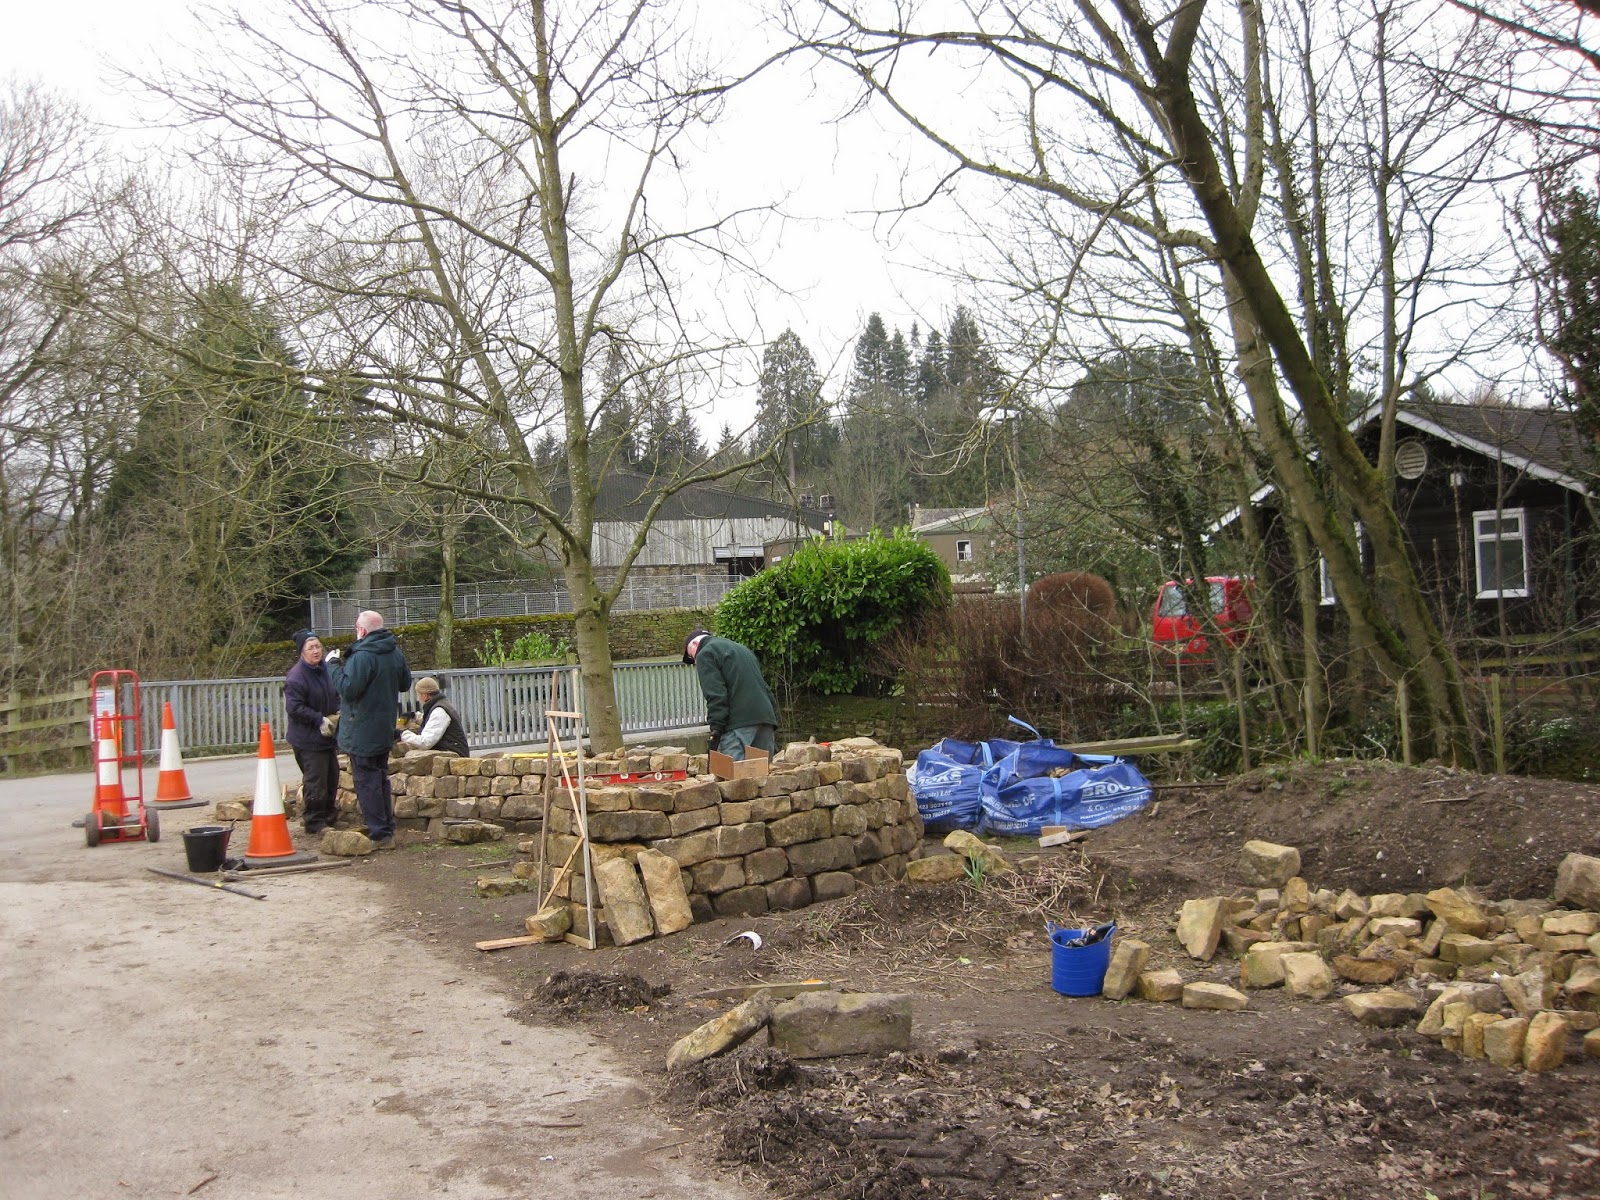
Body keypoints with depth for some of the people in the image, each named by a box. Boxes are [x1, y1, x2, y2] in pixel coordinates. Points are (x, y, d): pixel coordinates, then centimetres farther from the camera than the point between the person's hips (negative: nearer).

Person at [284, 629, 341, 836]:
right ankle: (314, 824, 3)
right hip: (308, 739, -9)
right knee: (315, 783, -7)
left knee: (331, 779, 16)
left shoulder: (325, 670, 10)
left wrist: (339, 713, 5)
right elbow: (294, 707, -22)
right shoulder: (296, 677, -17)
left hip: (328, 736, 9)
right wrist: (320, 720, -22)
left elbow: (336, 696, 23)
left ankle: (329, 818, 29)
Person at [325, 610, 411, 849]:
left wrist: (333, 664, -12)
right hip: (386, 729, 8)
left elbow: (348, 688, -23)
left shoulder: (362, 656, -21)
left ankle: (379, 834, -2)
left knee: (367, 782, -2)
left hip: (362, 733, -8)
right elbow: (405, 684, 16)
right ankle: (387, 830, 22)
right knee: (381, 779, 17)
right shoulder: (396, 653, 6)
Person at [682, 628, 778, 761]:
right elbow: (767, 691, 25)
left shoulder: (705, 654, 4)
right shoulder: (740, 648, 30)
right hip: (767, 719, 8)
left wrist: (716, 730, -12)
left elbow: (716, 696, -11)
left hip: (740, 722, -8)